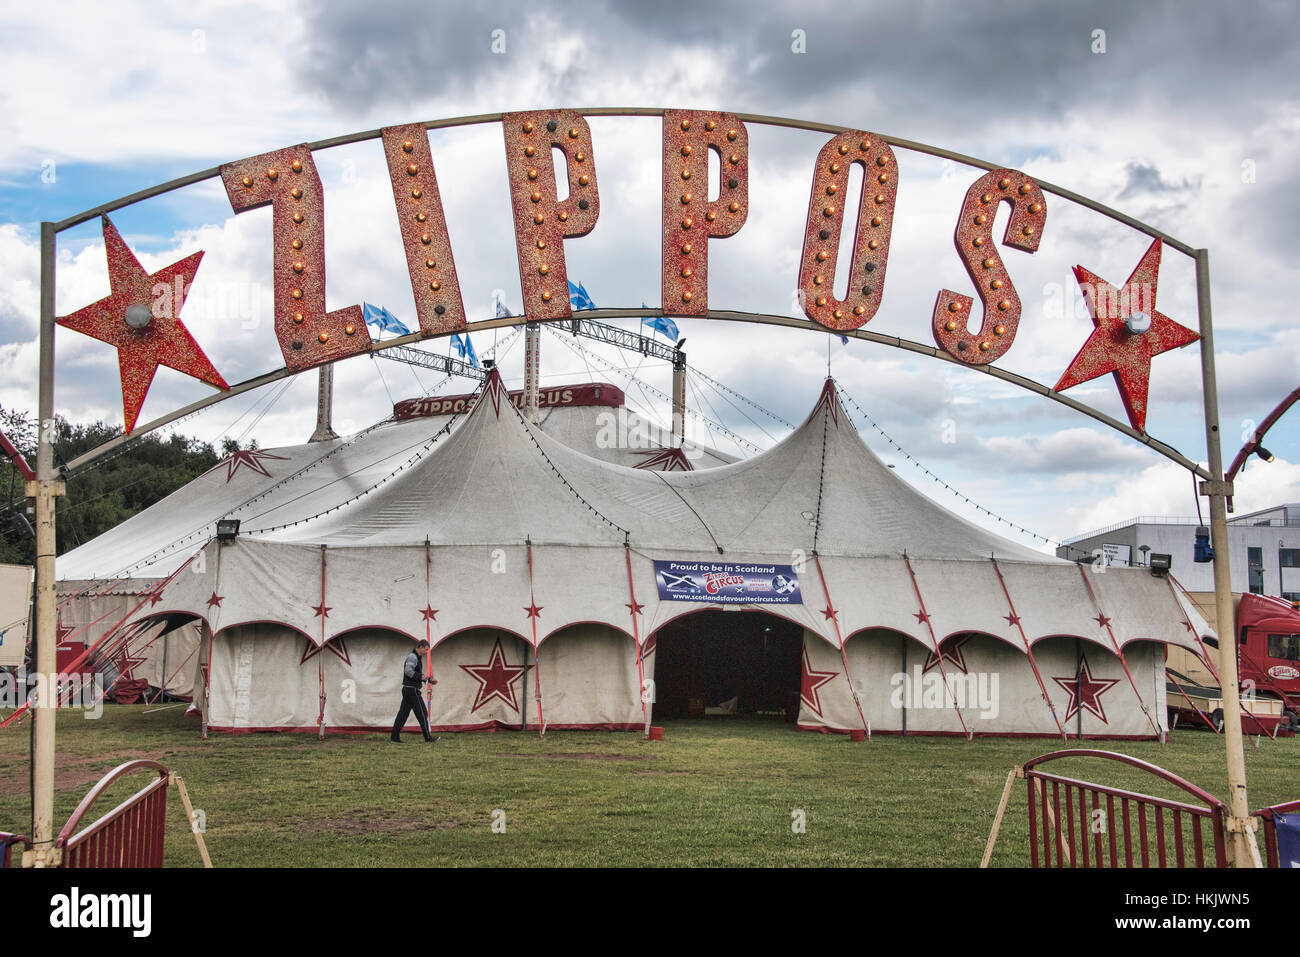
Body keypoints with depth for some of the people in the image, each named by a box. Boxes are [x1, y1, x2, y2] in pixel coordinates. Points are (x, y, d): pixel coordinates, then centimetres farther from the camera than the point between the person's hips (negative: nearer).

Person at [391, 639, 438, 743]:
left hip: (407, 690, 10)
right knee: (422, 713, -4)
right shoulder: (412, 657, -13)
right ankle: (428, 737, 0)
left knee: (403, 713, 7)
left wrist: (430, 681, 18)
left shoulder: (418, 658, 20)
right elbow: (408, 671, -26)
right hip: (412, 690, -10)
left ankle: (394, 736, 5)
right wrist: (421, 677, -24)